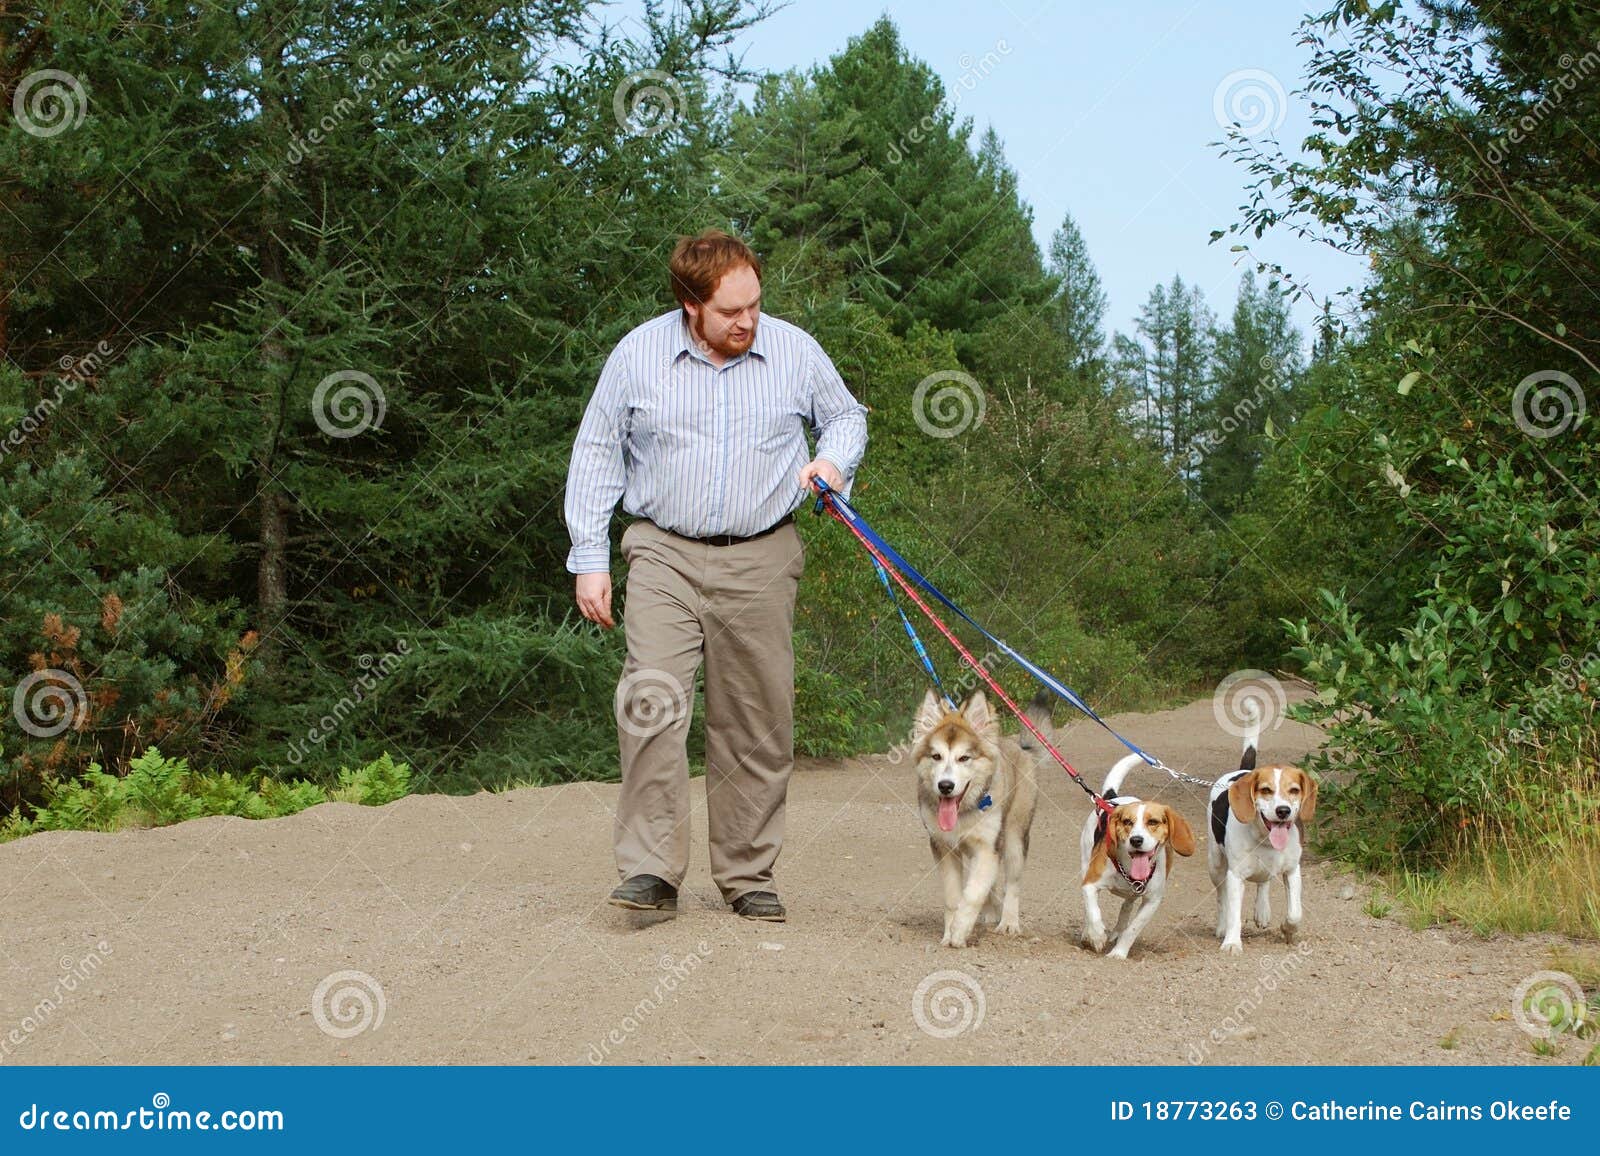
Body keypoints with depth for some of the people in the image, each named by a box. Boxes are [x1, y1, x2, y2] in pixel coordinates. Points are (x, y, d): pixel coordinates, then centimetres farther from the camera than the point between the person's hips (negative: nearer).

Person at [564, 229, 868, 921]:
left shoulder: (794, 350, 4)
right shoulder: (637, 356, 1)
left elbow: (846, 416, 21)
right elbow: (596, 457, 8)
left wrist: (834, 460, -2)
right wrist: (589, 558, 3)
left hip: (762, 560, 1)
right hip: (665, 557, -1)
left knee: (757, 722, 3)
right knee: (652, 702, -17)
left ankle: (748, 874, 13)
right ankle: (651, 870, -13)